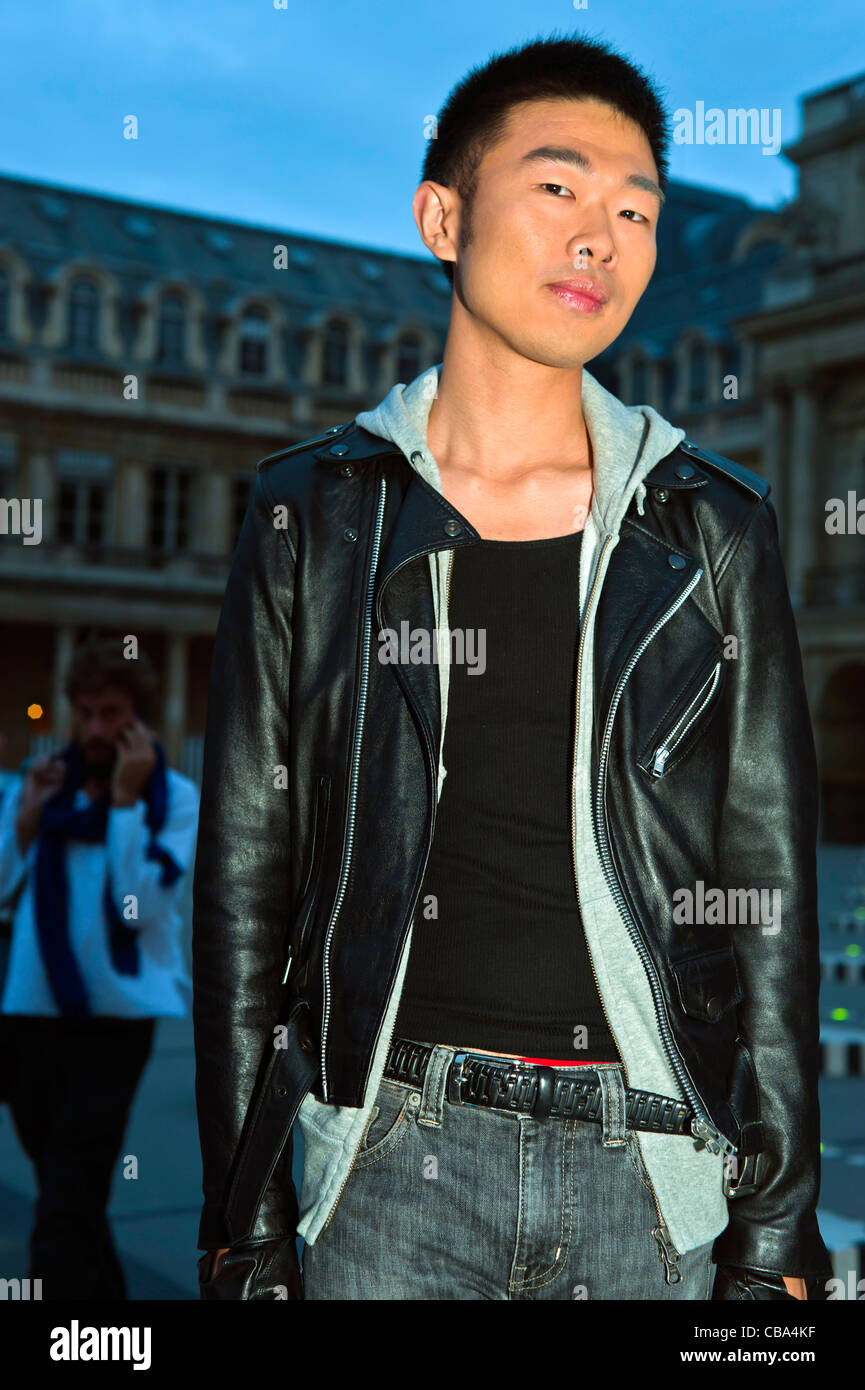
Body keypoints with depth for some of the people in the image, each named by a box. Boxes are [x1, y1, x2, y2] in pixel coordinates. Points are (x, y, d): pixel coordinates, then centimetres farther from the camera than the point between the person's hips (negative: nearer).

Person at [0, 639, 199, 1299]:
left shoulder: (176, 797, -4)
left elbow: (140, 905, -16)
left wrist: (125, 799, -17)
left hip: (117, 1018, -5)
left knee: (64, 1217, -9)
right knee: (75, 1201, 18)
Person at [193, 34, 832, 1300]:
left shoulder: (711, 529, 2)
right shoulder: (315, 517, 1)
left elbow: (769, 888, 3)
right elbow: (244, 877, 2)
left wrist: (778, 1224, 1)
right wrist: (244, 1225, 1)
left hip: (651, 1164, 1)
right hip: (397, 1150, 0)